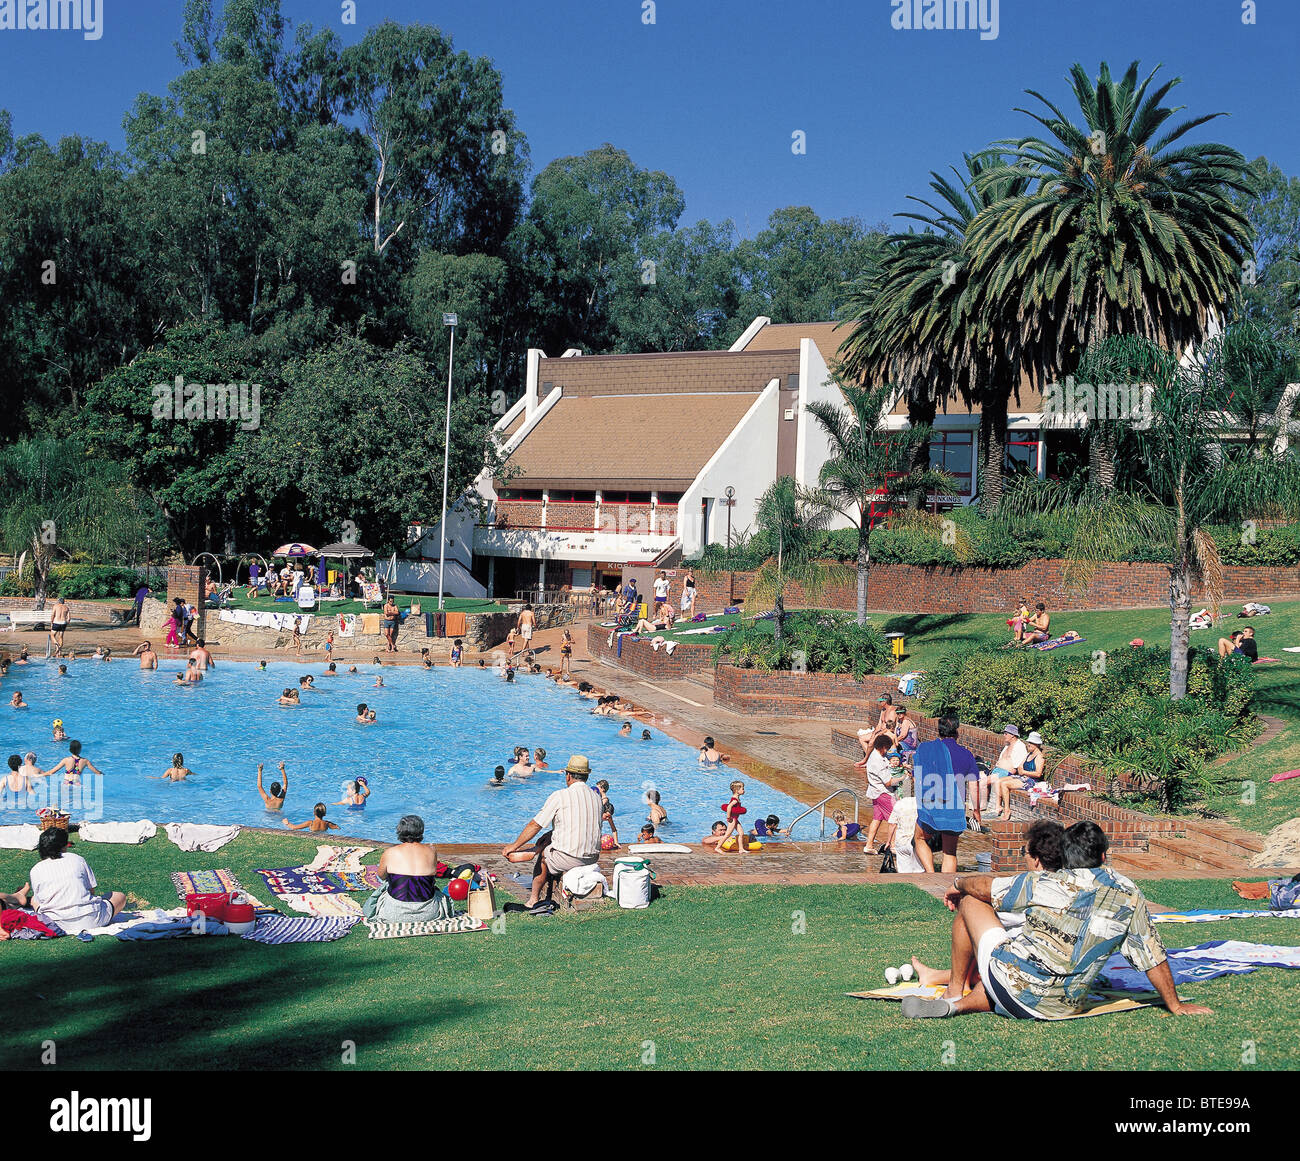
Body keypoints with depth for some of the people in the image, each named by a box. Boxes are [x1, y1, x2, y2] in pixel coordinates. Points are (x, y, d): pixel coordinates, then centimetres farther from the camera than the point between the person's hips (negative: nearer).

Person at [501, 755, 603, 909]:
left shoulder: (559, 796, -9)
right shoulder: (596, 797, 8)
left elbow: (535, 825, -7)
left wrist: (514, 846, 3)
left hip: (569, 858, -6)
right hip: (592, 858, 6)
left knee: (543, 855, 24)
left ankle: (534, 899, 29)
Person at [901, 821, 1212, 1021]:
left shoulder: (1043, 883, -5)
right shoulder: (1130, 896, 0)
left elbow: (985, 887, 9)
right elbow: (1154, 957, 5)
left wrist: (959, 884, 31)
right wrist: (1175, 1005, 19)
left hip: (1011, 984, -3)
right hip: (1062, 1007, 4)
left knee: (970, 901, 16)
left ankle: (953, 992, 21)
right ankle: (961, 1004, 6)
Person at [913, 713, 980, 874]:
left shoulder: (923, 749, 0)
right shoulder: (966, 755, 1)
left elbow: (915, 778, 8)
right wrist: (976, 811, 15)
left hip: (928, 810, -1)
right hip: (955, 812, 1)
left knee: (921, 840, 25)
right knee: (950, 852, 17)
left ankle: (931, 874, 6)